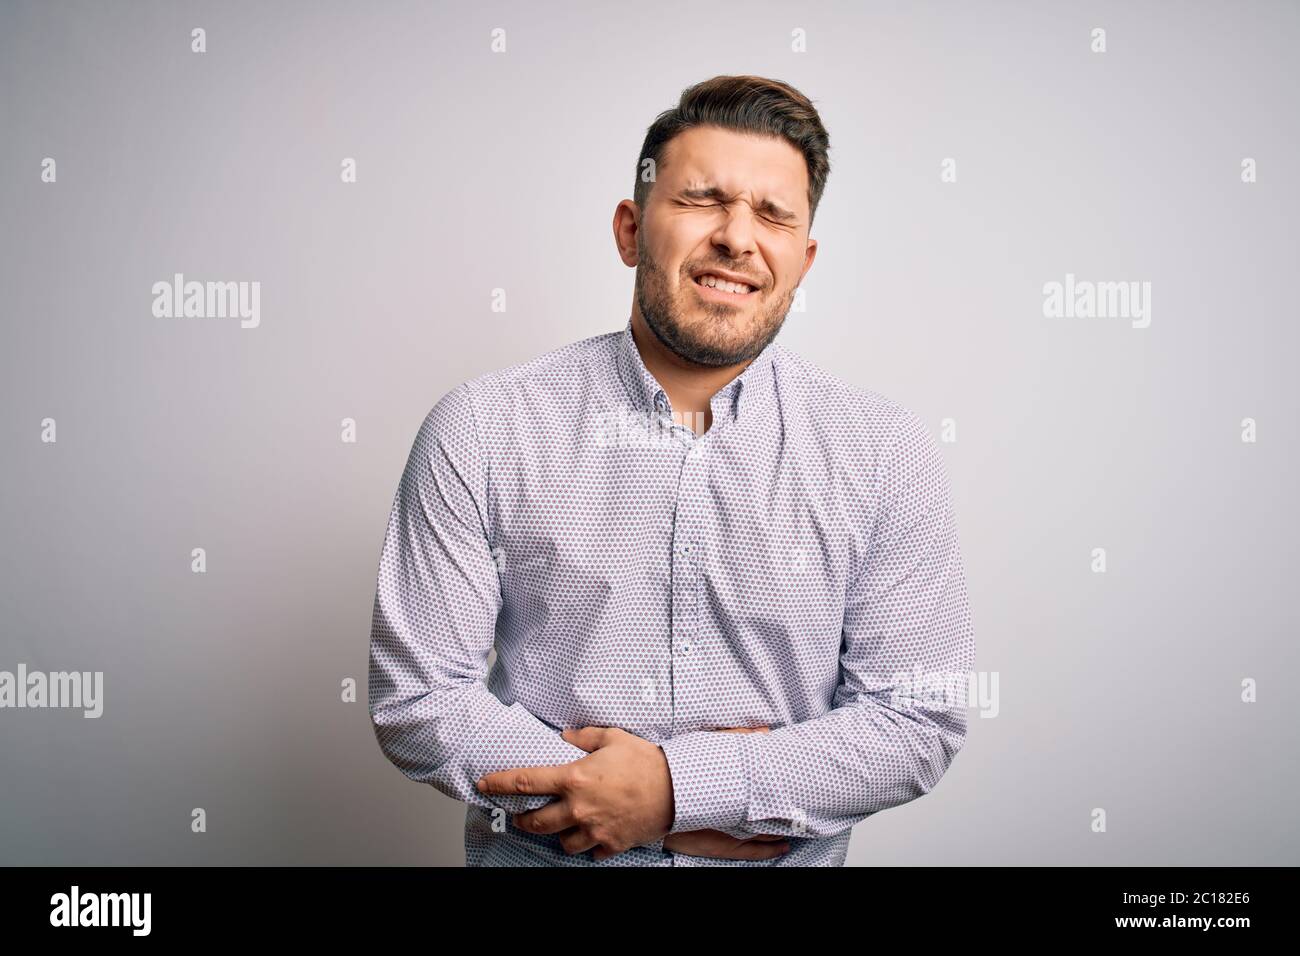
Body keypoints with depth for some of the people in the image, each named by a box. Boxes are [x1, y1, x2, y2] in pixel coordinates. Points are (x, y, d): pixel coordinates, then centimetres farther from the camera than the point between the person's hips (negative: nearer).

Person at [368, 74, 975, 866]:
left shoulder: (888, 453, -10)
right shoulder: (478, 431, -12)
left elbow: (921, 719, -11)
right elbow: (416, 698, -13)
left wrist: (676, 786, -21)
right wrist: (687, 815, -19)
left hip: (788, 857, 1)